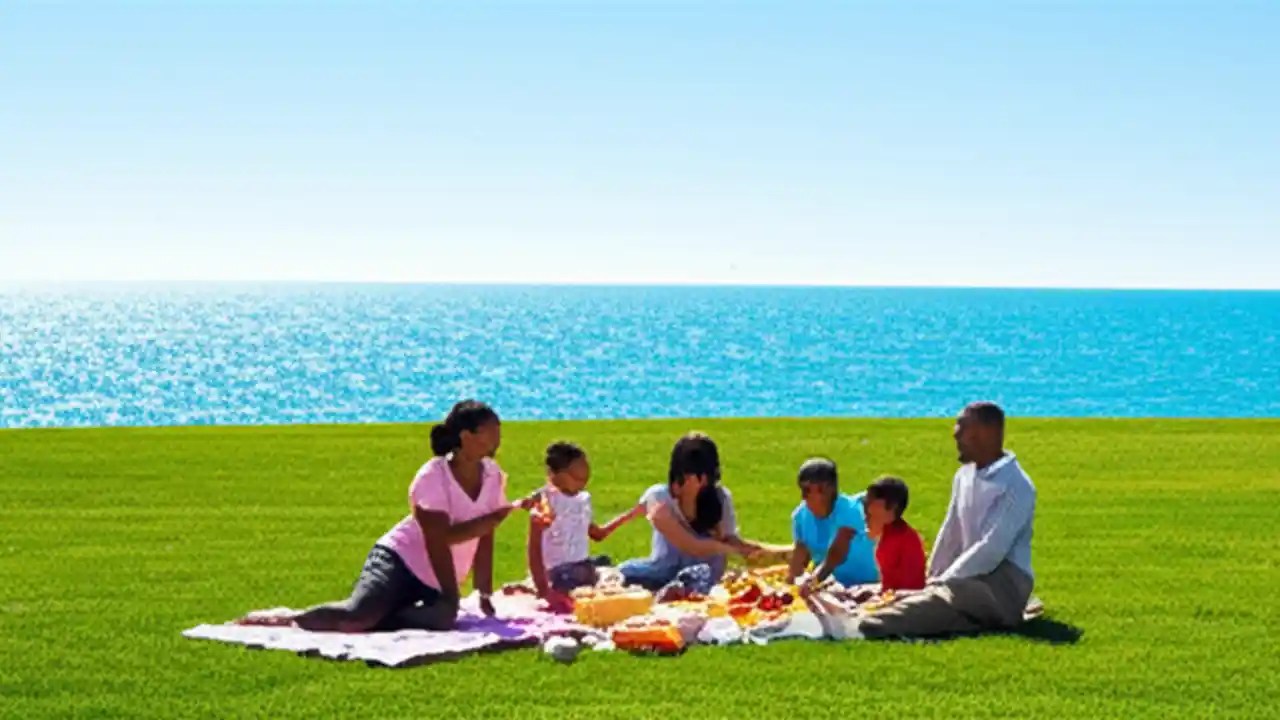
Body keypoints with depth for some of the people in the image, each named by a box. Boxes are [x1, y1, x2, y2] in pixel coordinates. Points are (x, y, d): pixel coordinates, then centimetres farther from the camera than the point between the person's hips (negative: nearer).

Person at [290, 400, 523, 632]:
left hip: (436, 583, 6)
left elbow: (485, 539, 2)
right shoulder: (434, 477, -17)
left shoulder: (492, 476, 1)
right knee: (356, 615, -29)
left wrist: (485, 594, -2)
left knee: (442, 618, -27)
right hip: (398, 562, -6)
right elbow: (439, 540, -21)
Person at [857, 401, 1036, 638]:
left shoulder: (1016, 486, -15)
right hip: (970, 578, 12)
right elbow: (950, 534, 14)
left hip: (1004, 585, -12)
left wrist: (944, 581, -21)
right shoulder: (964, 476, 12)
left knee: (947, 596, -39)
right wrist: (932, 580, 3)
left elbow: (992, 550, -22)